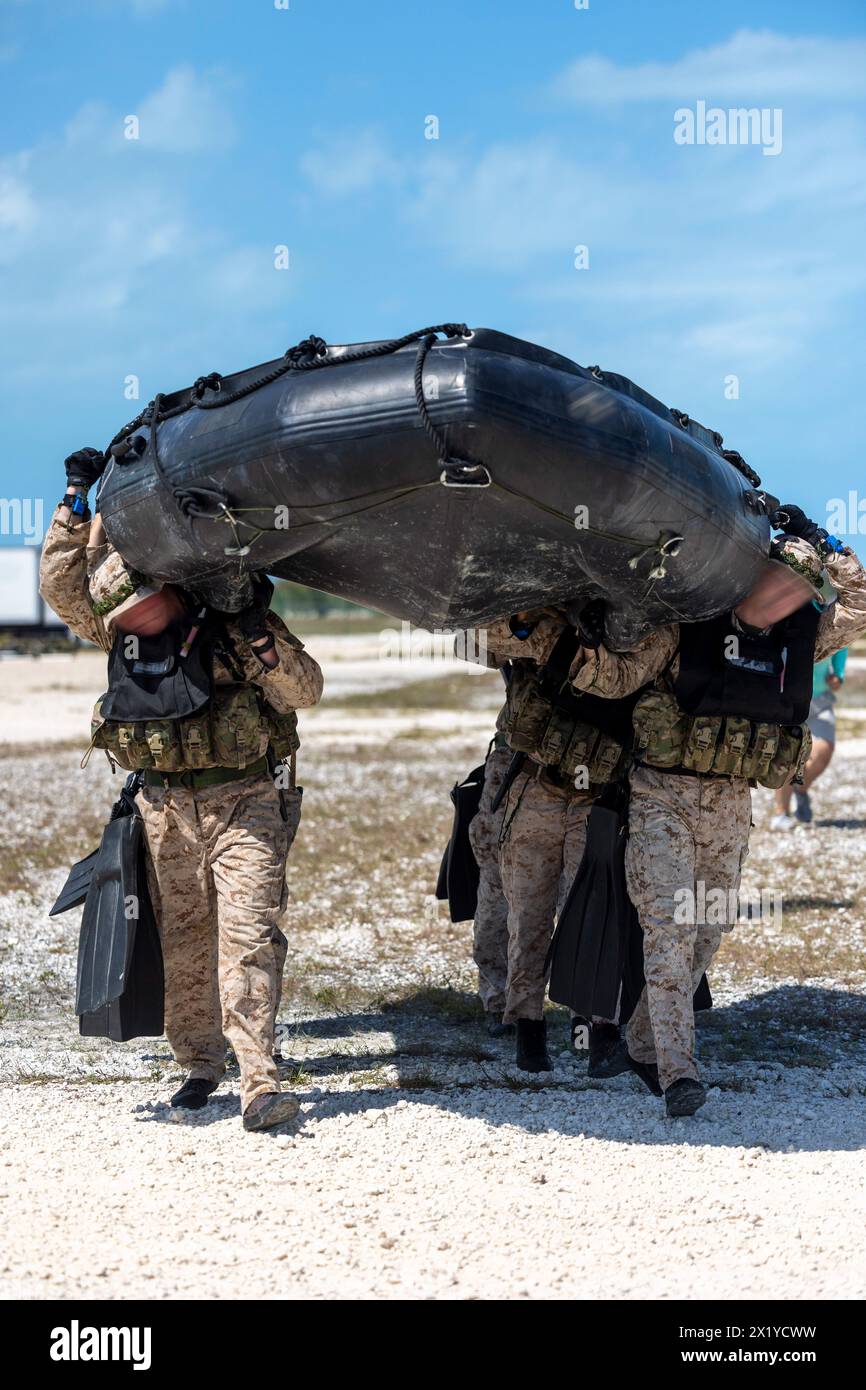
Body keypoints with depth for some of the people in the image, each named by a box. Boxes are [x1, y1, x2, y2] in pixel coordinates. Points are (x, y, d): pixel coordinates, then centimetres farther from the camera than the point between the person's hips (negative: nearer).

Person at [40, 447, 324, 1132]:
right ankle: (199, 1063, 24)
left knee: (249, 936, -14)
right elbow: (62, 586, 5)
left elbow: (304, 690, -6)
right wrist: (79, 501, 1)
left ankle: (260, 1081, -20)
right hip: (167, 806, 5)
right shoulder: (119, 632, 8)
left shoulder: (231, 623, -4)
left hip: (245, 804, -4)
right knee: (183, 940, 10)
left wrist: (255, 635, -20)